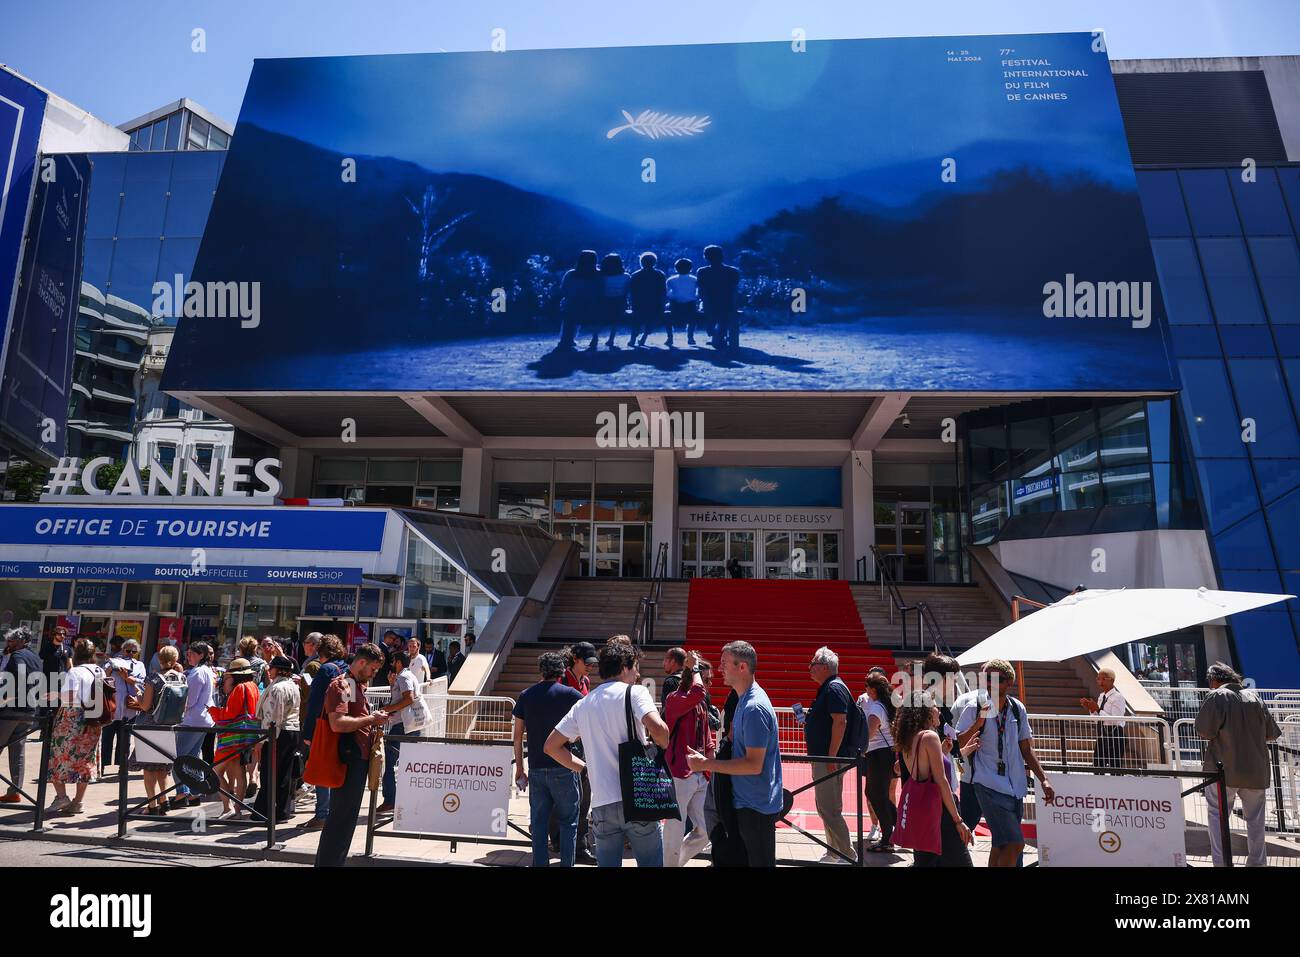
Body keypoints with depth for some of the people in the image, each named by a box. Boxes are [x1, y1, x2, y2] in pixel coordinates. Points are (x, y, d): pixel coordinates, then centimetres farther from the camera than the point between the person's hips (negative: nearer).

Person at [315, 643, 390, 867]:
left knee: (346, 817, 16)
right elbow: (337, 724, -27)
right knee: (341, 818, -5)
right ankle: (328, 862, 2)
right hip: (348, 759, -10)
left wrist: (373, 721, 14)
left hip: (359, 758, 10)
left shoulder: (357, 685, 18)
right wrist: (371, 719, -18)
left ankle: (333, 861, 25)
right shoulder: (341, 685, -14)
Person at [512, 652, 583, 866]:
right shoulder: (570, 694, -5)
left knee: (538, 822, 12)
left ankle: (540, 864, 15)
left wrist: (519, 768, 15)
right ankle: (566, 863, 7)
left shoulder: (526, 695, 5)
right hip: (563, 768, -3)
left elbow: (517, 736, 8)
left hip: (536, 769, 3)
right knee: (568, 821, 7)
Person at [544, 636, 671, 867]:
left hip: (602, 805, 4)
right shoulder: (634, 692, -4)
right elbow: (657, 729, -21)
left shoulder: (582, 705, 13)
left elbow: (551, 746, 15)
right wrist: (666, 747, 0)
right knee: (651, 863, 8)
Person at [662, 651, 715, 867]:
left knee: (705, 832, 12)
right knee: (676, 832, 2)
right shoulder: (675, 699, -11)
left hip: (701, 776, 8)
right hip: (680, 774, -8)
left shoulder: (702, 704, 15)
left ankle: (677, 861, 32)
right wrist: (694, 668, -17)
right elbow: (697, 692, -33)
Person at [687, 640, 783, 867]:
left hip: (756, 806, -10)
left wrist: (707, 764, -21)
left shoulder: (753, 707, -24)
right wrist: (709, 761, 8)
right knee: (747, 860, 19)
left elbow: (754, 765, -26)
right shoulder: (744, 699, 8)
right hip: (748, 802, 10)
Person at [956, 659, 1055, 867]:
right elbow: (958, 744, -12)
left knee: (1001, 845, 12)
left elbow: (1026, 750, 16)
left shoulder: (1018, 709, 8)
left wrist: (1043, 780, 11)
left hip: (1015, 786, 5)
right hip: (989, 785, -5)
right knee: (1014, 844, -16)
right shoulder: (975, 709, -6)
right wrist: (978, 723, -24)